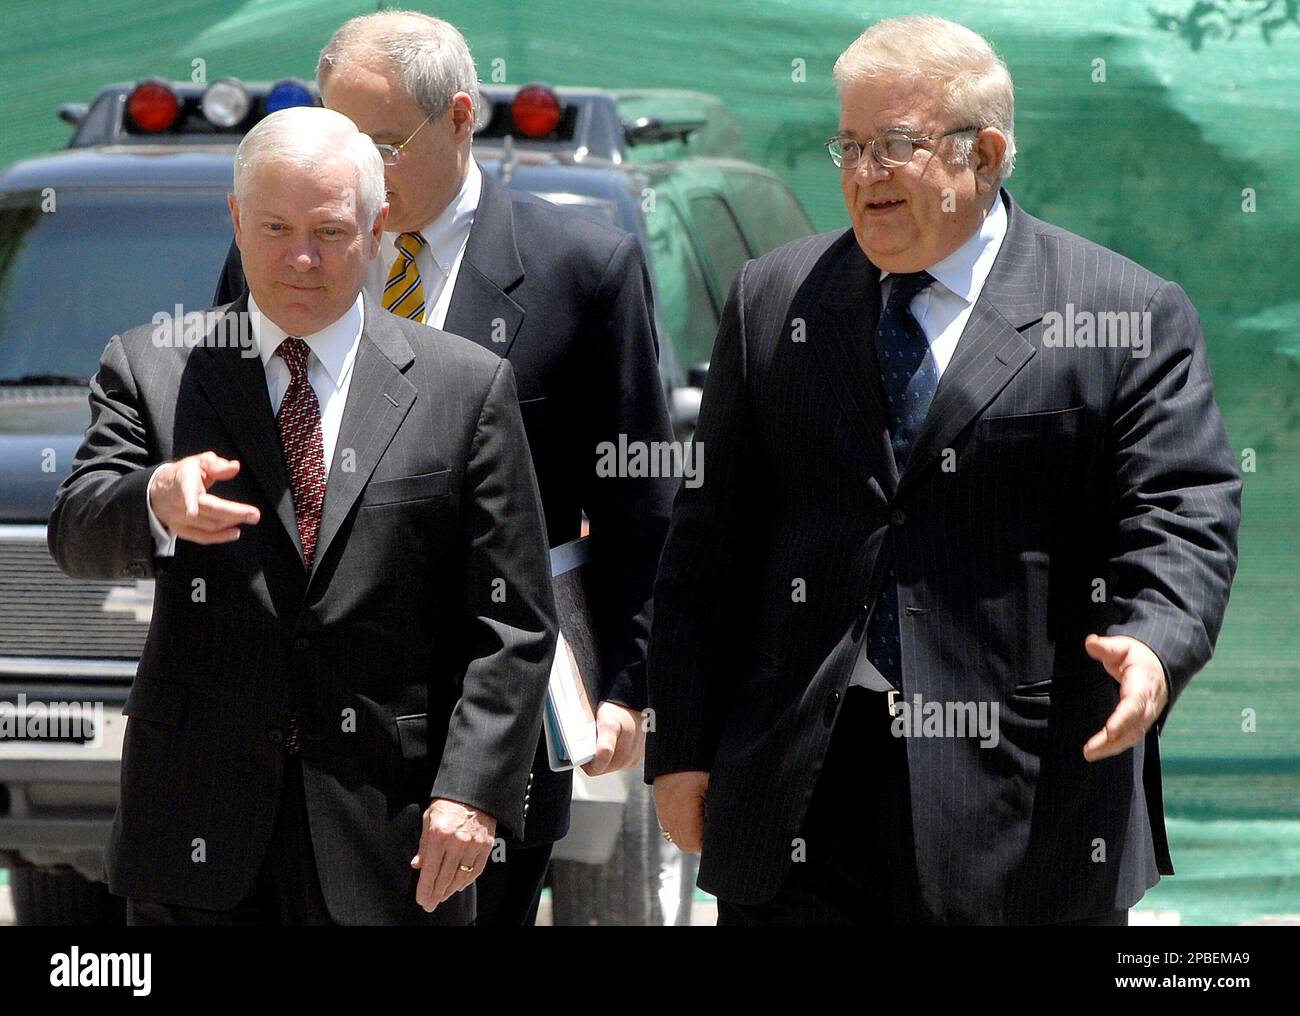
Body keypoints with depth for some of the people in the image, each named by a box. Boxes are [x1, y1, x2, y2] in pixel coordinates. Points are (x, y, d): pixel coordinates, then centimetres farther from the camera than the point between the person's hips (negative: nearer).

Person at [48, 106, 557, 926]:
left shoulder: (467, 386, 5)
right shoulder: (151, 369, 8)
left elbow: (510, 623, 2)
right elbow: (78, 534, -6)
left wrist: (474, 793, -10)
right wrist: (159, 501, -29)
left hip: (386, 832, -1)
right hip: (199, 826, 1)